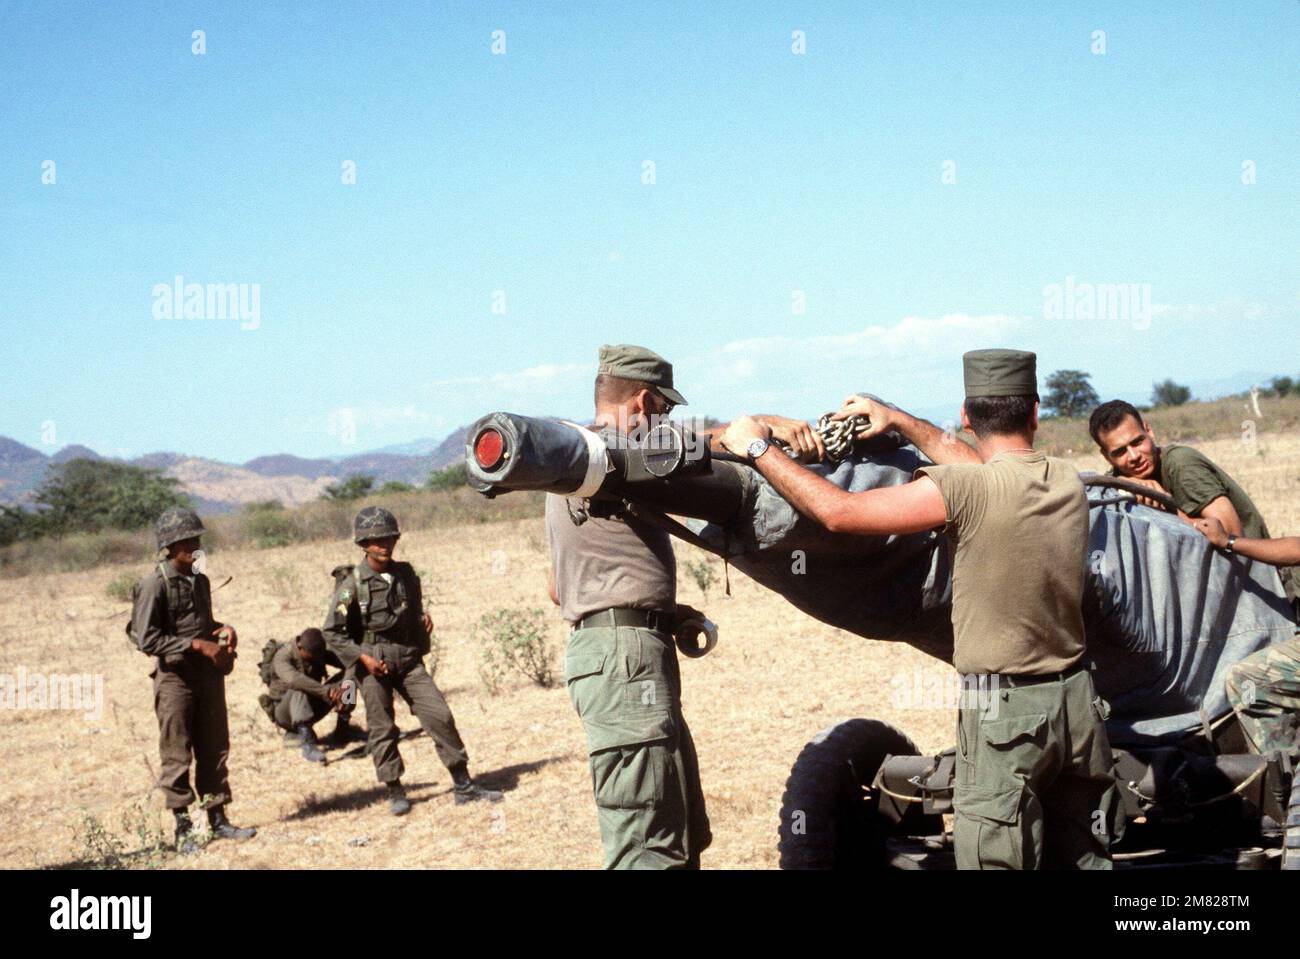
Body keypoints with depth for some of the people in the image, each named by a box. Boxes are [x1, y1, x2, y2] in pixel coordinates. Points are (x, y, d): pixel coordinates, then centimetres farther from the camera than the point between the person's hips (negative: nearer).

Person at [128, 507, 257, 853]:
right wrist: (196, 645, -19)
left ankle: (217, 819, 20)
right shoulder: (155, 585, -12)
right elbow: (146, 639, -17)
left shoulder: (200, 580, 12)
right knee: (177, 756, 0)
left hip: (209, 674, 7)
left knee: (214, 750, 11)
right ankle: (183, 828, 8)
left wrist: (224, 629, 3)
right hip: (175, 676, -7)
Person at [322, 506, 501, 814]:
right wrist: (363, 657, -14)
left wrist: (424, 619, 2)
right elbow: (331, 632, -7)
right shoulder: (352, 583, -9)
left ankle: (463, 786, 4)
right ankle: (395, 793, 17)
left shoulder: (405, 574, 6)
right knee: (382, 730, 2)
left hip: (409, 659, 4)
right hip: (374, 663, -4)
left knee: (440, 716, -3)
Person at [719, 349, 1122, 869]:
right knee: (1083, 859, 15)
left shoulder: (966, 489, -17)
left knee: (998, 859, 2)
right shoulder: (1065, 481, 4)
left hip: (1003, 711, -7)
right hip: (1078, 702, 7)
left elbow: (838, 511, -15)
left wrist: (758, 448, -3)